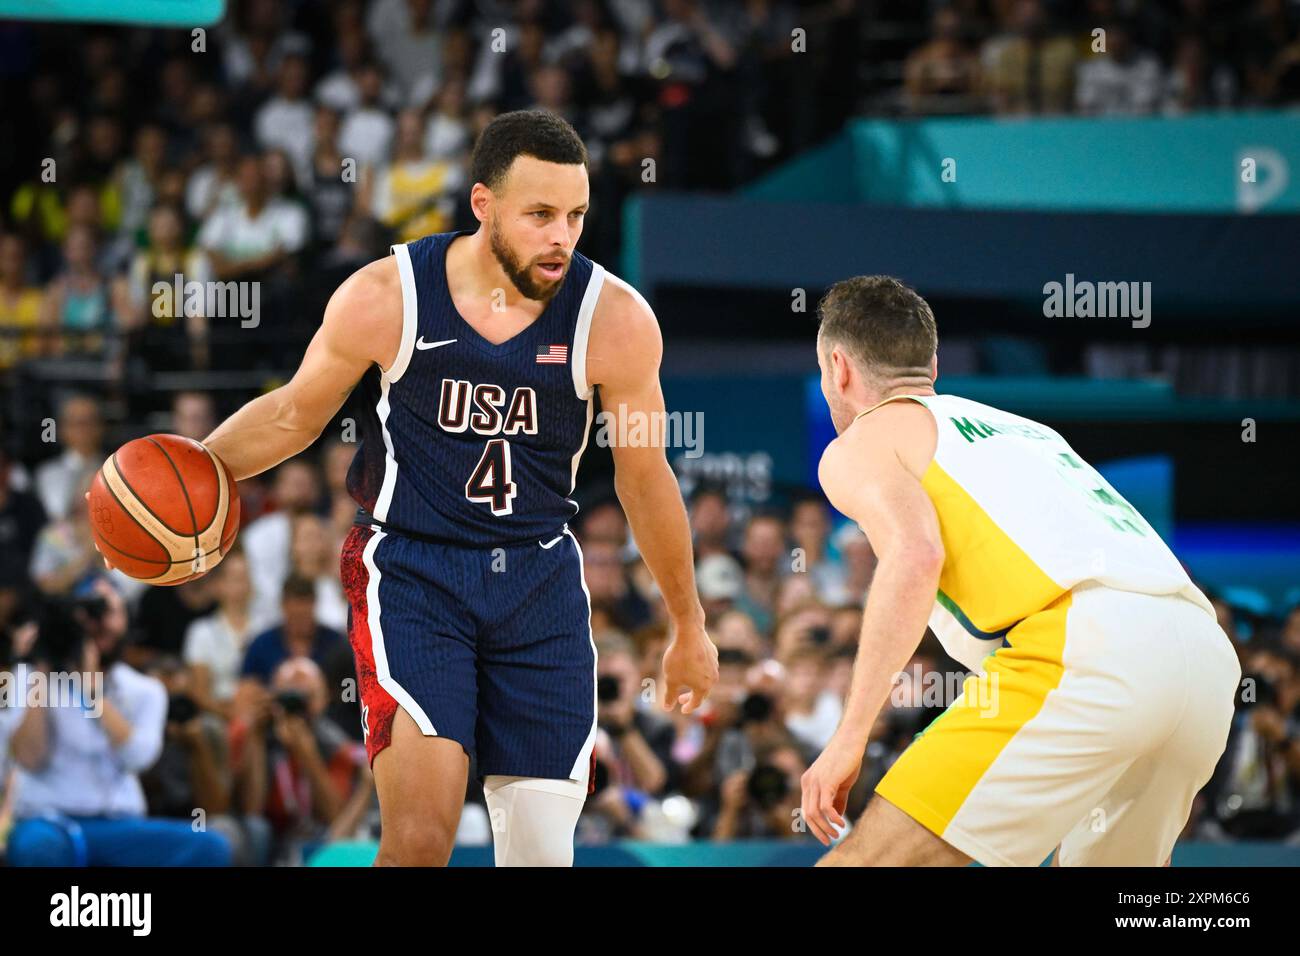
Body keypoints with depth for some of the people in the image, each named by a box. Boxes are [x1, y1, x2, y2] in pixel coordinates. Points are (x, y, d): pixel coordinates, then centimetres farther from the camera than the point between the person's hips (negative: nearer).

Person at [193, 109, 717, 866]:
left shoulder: (614, 320, -8)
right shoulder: (384, 300, -11)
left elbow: (645, 477, 6)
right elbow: (294, 415, 8)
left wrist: (690, 628, 15)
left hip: (540, 577, 2)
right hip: (410, 572, -2)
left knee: (543, 851, 0)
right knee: (421, 837, -19)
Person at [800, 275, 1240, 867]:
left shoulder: (860, 445, 13)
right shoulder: (1020, 430, 36)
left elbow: (914, 556, -8)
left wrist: (849, 738, -11)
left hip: (1088, 652, -8)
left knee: (863, 862, -8)